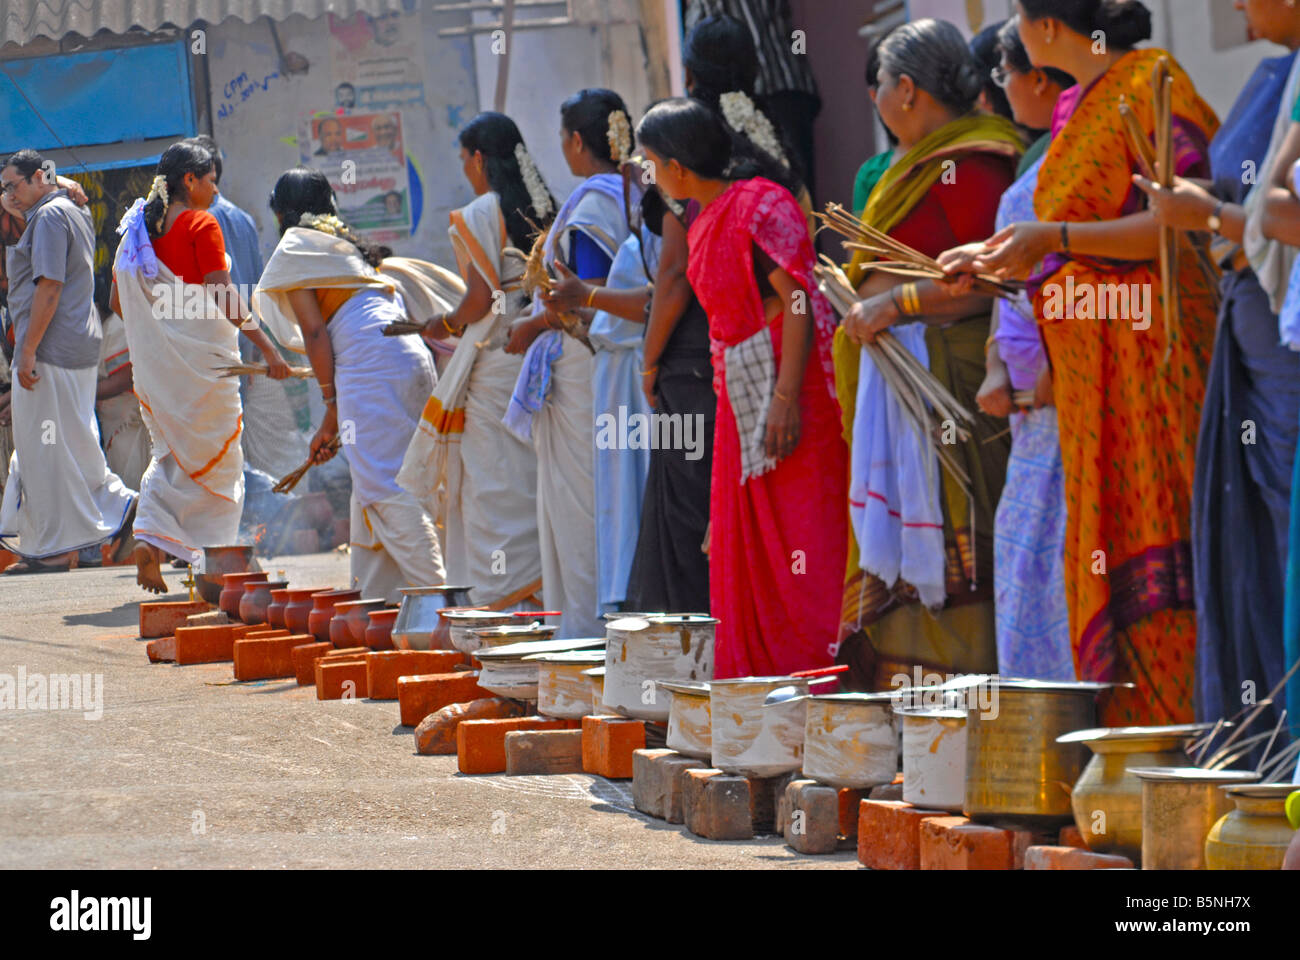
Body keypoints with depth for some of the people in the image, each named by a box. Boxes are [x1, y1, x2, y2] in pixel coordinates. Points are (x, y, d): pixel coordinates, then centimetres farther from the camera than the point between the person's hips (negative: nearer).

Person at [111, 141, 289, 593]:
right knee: (215, 457, 5)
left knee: (172, 452, 18)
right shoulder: (200, 226, -11)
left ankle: (150, 538, -2)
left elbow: (118, 302, 14)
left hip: (152, 361, 6)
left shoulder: (138, 227, 9)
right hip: (201, 356, -6)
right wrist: (267, 348, -17)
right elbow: (224, 299, -18)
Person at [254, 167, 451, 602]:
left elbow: (315, 332, -2)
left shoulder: (292, 249, 8)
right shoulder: (346, 244, 32)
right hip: (412, 359, 9)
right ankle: (373, 599, 14)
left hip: (374, 365, -9)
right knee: (372, 488, 13)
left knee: (386, 490, -12)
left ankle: (434, 593, -19)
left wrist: (331, 411, -3)